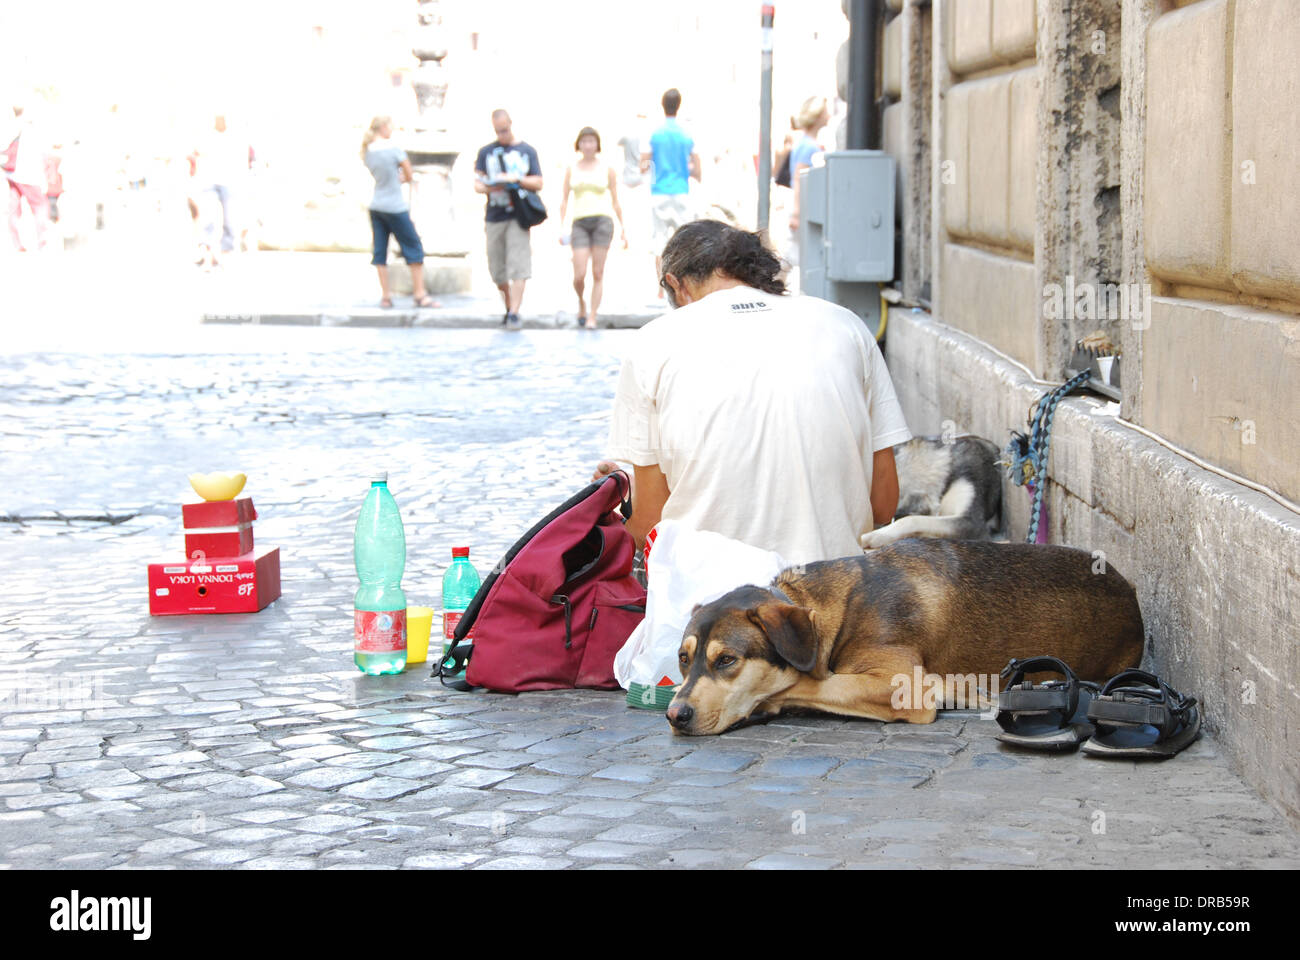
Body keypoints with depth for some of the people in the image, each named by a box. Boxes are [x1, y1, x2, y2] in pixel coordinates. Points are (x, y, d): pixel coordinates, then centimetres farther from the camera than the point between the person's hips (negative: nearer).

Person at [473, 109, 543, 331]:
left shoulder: (527, 151, 8)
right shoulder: (486, 152, 12)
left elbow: (538, 184, 4)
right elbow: (477, 184, 7)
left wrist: (516, 179, -12)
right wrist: (487, 187, -16)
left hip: (518, 216, -3)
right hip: (494, 217, 3)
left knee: (518, 267, -13)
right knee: (497, 270, 6)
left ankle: (514, 313, -16)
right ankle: (508, 307, 23)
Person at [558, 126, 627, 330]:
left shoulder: (607, 170, 9)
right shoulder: (571, 170, 11)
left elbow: (615, 201, 12)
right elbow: (564, 200, 11)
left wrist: (623, 227, 8)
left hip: (603, 221, -1)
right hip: (580, 223, 1)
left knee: (598, 273, -5)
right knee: (579, 275, -9)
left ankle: (592, 317, 1)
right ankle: (581, 303, 21)